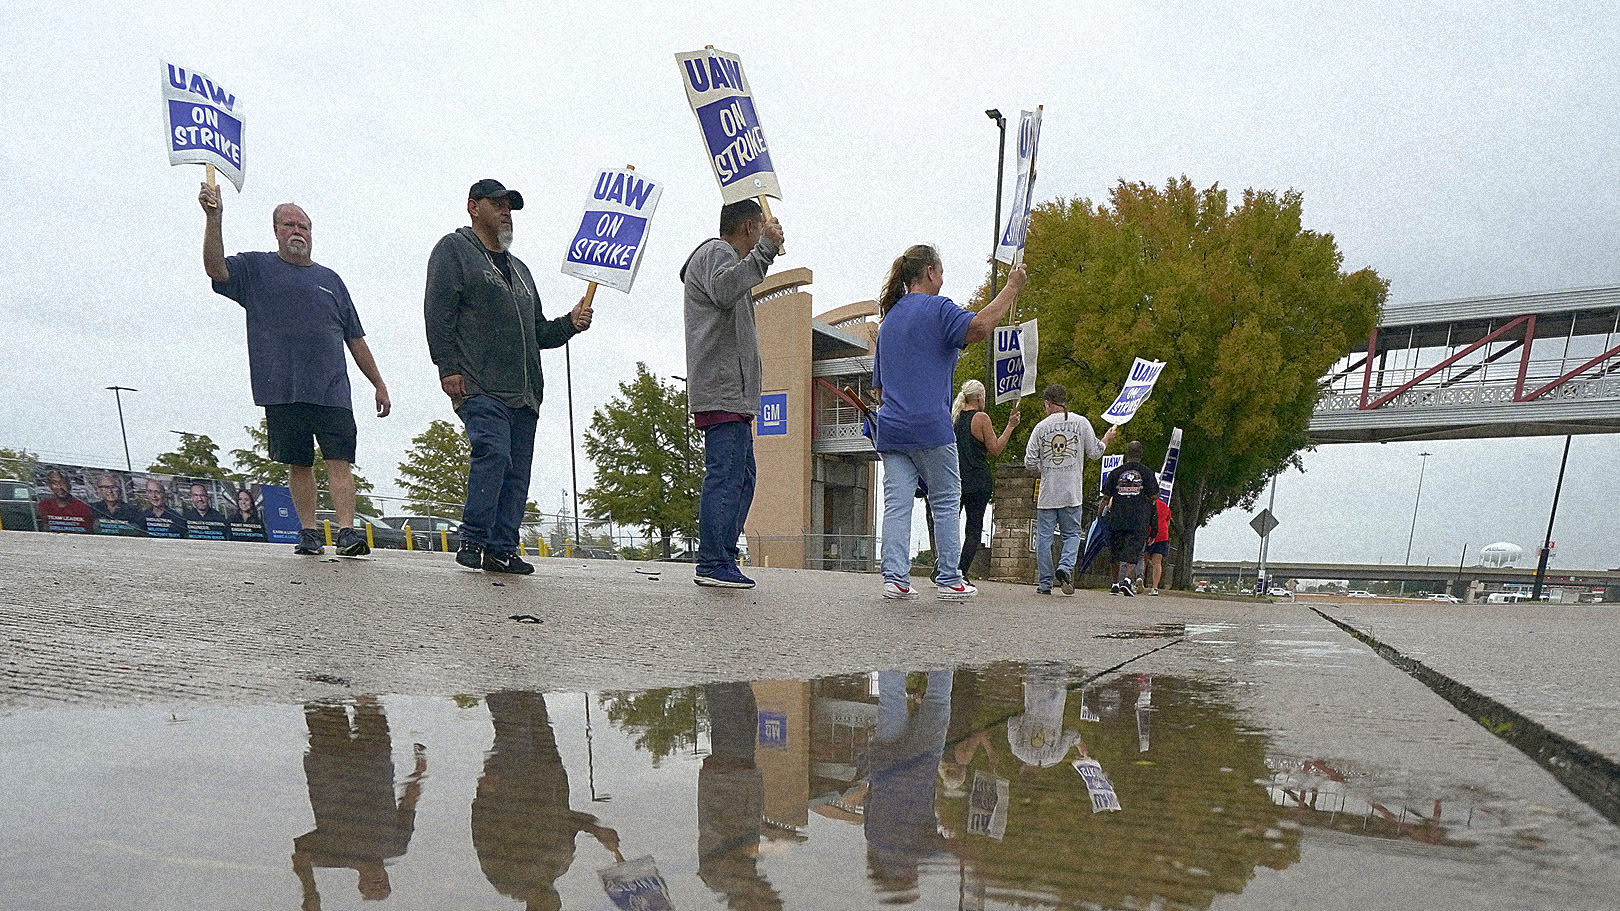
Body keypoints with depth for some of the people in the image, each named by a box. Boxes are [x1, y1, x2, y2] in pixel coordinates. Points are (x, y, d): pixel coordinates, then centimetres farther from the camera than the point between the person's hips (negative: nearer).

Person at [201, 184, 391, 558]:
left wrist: (379, 383, 14)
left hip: (332, 390, 1)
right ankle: (309, 532, 12)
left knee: (339, 460, -10)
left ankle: (347, 531, -15)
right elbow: (215, 268, -7)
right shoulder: (256, 268, 14)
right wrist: (214, 219, -19)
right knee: (298, 463, 5)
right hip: (282, 390, 0)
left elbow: (355, 339, 18)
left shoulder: (329, 279, 19)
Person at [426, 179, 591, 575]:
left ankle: (502, 549, 5)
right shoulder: (454, 249, 9)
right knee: (493, 454, -21)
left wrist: (569, 324, 10)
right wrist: (449, 367, -15)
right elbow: (438, 313, -4)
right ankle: (473, 542, -12)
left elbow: (537, 332, 30)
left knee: (517, 470, 1)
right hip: (480, 386, -7)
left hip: (523, 393, 7)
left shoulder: (519, 268, 31)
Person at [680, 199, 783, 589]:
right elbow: (723, 289, -26)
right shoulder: (716, 252, -2)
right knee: (724, 476, -13)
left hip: (733, 394, 11)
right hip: (722, 391, -11)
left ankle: (724, 559, 16)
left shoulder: (725, 256, 32)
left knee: (741, 476, 11)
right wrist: (766, 249, -23)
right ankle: (712, 564, -12)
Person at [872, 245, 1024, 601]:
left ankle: (895, 578, -1)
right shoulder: (936, 308, -3)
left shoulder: (889, 318, 21)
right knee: (946, 504, 4)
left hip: (890, 429, 6)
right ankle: (949, 581, 8)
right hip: (930, 426, -6)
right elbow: (979, 326, -22)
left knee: (896, 504, 3)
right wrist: (1011, 288, -12)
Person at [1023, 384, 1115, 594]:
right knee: (1072, 534, 11)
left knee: (1044, 536, 5)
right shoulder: (1081, 422, 0)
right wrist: (1106, 440, 23)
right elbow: (1094, 453, 4)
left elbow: (1030, 461, -1)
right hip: (1072, 493, 0)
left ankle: (1044, 583, 5)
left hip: (1047, 493, 0)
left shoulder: (1041, 427, -1)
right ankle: (1066, 567, -14)